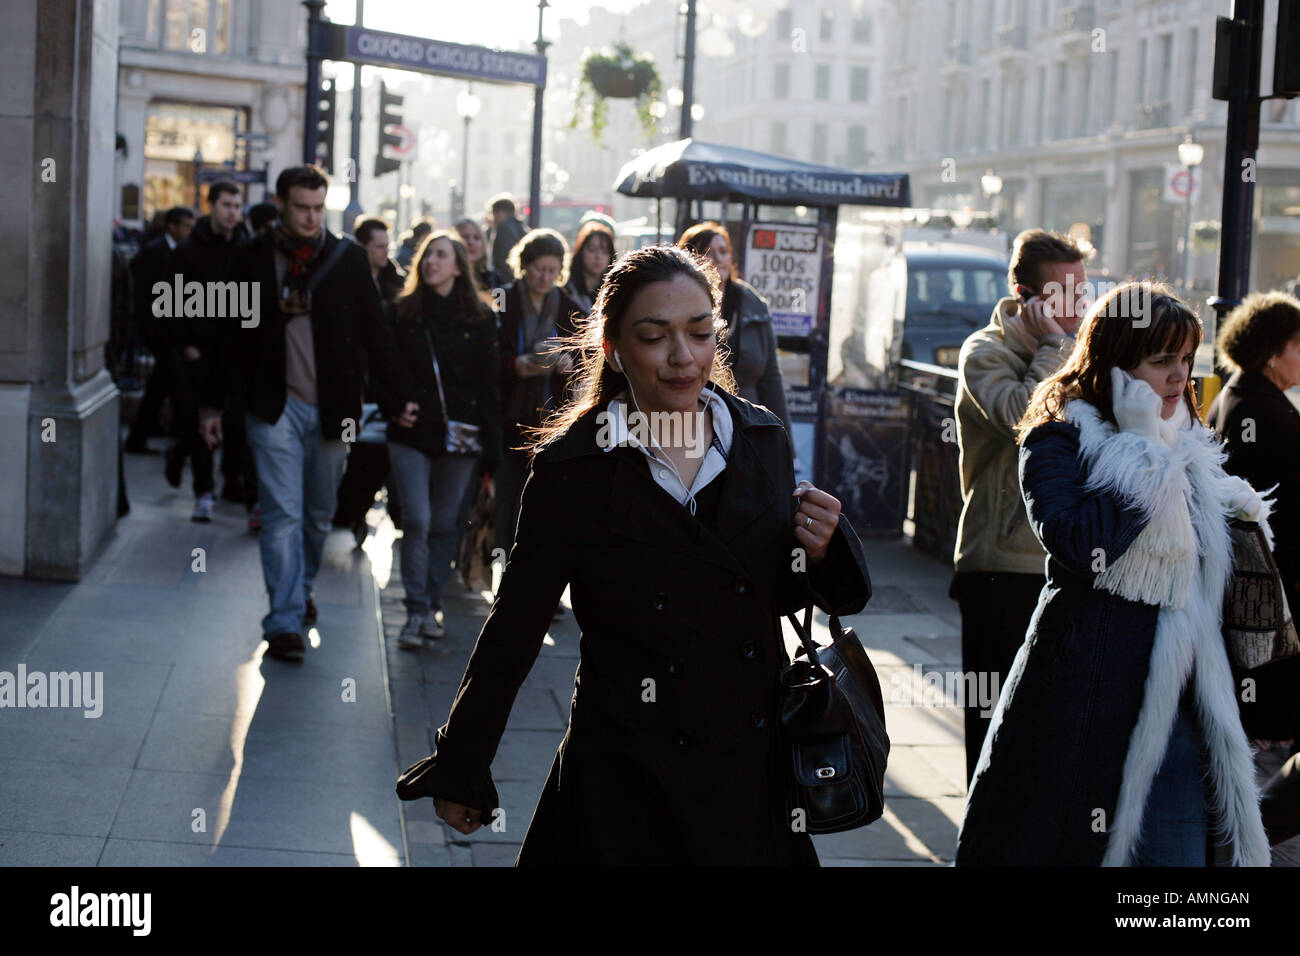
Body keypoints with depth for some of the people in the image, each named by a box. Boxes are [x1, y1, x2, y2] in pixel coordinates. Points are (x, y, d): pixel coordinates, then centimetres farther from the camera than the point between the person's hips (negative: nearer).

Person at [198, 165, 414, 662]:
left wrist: (395, 397, 5)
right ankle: (284, 621, -5)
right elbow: (231, 334, 7)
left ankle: (300, 588, 36)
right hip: (275, 407, -2)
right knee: (283, 514, -7)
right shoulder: (254, 259, 2)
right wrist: (213, 403, 7)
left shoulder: (348, 258, 2)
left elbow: (374, 331, 6)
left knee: (318, 514, 13)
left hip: (332, 409, 2)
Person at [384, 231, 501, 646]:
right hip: (412, 433, 0)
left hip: (458, 435, 0)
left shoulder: (479, 318, 4)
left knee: (445, 525, 6)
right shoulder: (403, 313, 6)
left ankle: (430, 604, 18)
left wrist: (491, 446, -1)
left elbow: (488, 383, 3)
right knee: (417, 521, -9)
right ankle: (416, 610, -3)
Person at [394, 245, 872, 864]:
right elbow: (515, 626, -4)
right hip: (625, 788, -3)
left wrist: (818, 553, -10)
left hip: (755, 769, 4)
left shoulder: (762, 440, 1)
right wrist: (460, 768, 2)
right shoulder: (572, 467, -11)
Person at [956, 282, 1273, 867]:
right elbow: (1080, 544, -24)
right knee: (1061, 842, 1)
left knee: (1179, 846, 3)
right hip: (1090, 684, -6)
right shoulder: (1058, 440, -5)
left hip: (1177, 693, 6)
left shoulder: (1187, 449, 17)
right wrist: (1144, 452, -16)